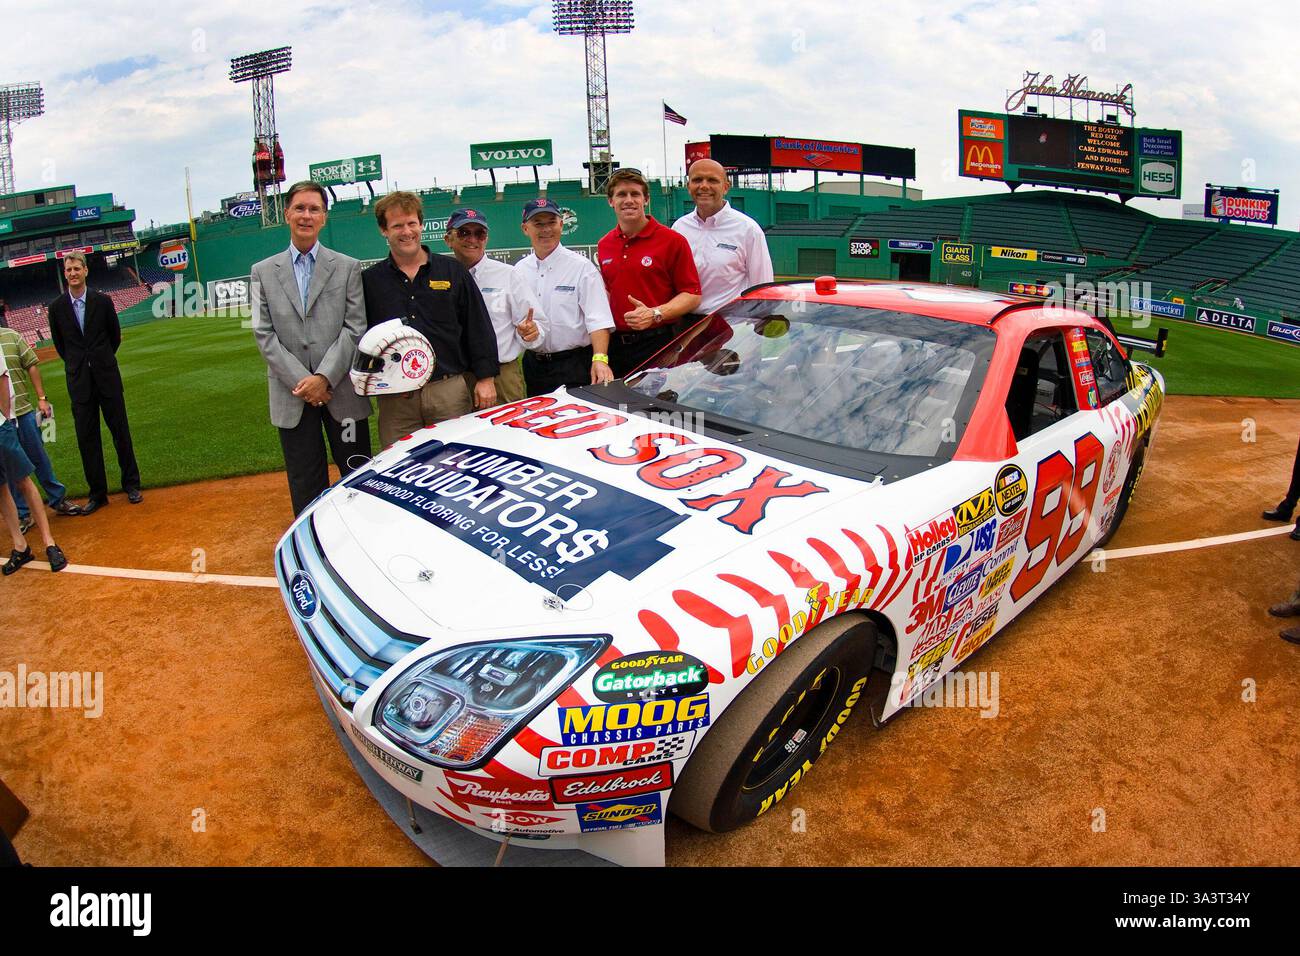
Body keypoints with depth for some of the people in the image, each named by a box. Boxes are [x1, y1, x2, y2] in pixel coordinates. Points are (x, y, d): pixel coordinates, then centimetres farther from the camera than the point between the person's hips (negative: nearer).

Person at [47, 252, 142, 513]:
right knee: (86, 438, 4)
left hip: (107, 376, -1)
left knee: (120, 431, 4)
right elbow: (59, 344, 13)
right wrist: (78, 365, 13)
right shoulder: (56, 307, 2)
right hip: (79, 381, 1)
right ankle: (97, 493, 11)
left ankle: (131, 485, 15)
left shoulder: (103, 301, -1)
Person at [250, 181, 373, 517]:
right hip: (292, 396, 1)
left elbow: (354, 327, -2)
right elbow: (264, 334, 3)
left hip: (342, 391, -1)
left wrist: (325, 377, -12)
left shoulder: (348, 268, 6)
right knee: (305, 485, 8)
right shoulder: (263, 272, 9)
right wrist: (300, 381, -9)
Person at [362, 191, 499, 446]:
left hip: (450, 390, 0)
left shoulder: (453, 271, 8)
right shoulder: (370, 280, 10)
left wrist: (486, 378, 0)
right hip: (395, 399, 1)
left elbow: (479, 328, 6)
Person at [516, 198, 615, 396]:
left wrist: (600, 359, -28)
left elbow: (598, 319, -15)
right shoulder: (519, 270, 8)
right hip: (533, 363, 5)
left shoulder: (581, 266, -6)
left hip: (573, 365, -4)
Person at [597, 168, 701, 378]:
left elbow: (693, 295, -5)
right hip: (614, 344, 5)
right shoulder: (604, 245, 13)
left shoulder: (673, 241, -3)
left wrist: (655, 314, -19)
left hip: (658, 345, -4)